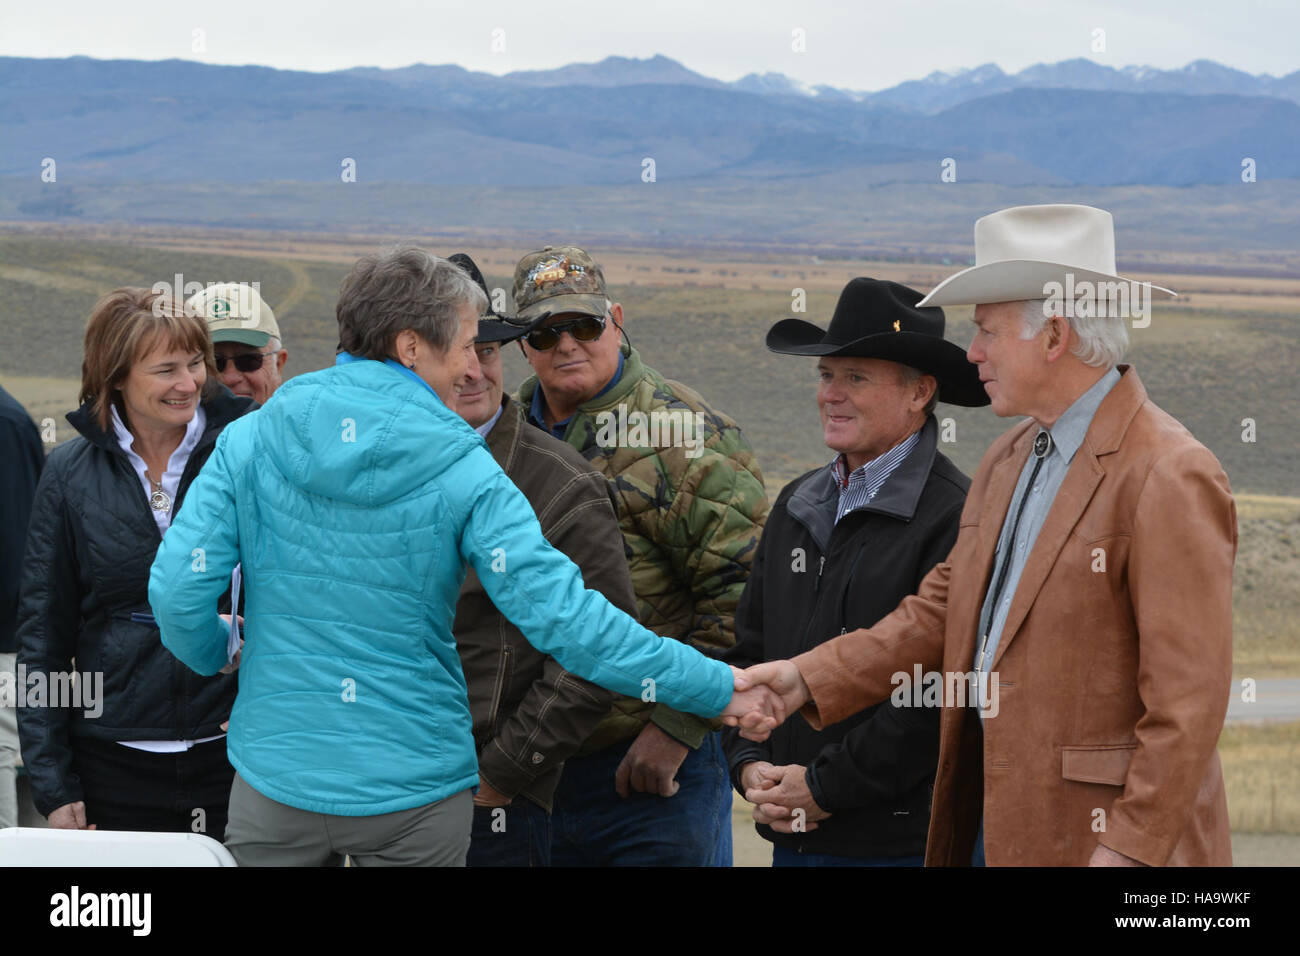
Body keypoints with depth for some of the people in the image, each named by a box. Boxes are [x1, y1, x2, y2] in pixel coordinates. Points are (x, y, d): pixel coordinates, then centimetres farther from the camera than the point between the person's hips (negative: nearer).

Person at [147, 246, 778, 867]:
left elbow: (177, 589, -7)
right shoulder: (465, 475, -12)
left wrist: (213, 655, 17)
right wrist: (717, 689, -11)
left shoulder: (248, 441, -4)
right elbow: (562, 615, -17)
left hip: (275, 777, 2)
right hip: (415, 792, -2)